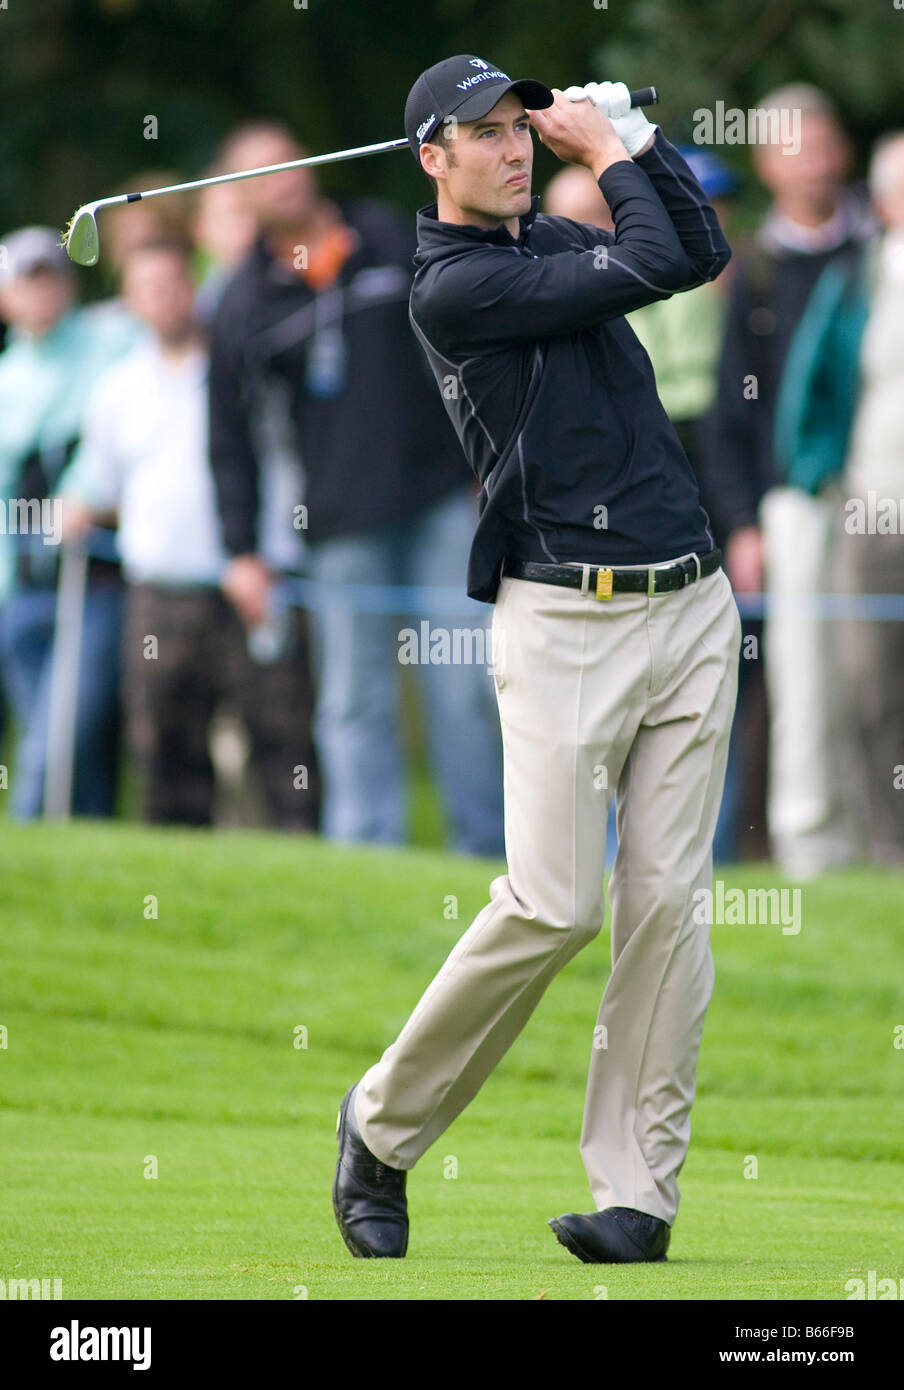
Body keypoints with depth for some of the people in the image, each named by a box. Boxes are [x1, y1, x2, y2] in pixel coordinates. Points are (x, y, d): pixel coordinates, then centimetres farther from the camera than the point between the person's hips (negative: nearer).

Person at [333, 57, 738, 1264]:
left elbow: (700, 252, 14)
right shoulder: (451, 288, -9)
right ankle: (384, 1126, 7)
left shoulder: (550, 243, 16)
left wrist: (631, 132, 8)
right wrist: (607, 156, 2)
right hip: (565, 621, -6)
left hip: (691, 607, 6)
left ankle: (638, 1195, 0)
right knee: (554, 906, -12)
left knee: (669, 905, -1)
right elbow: (644, 268, -13)